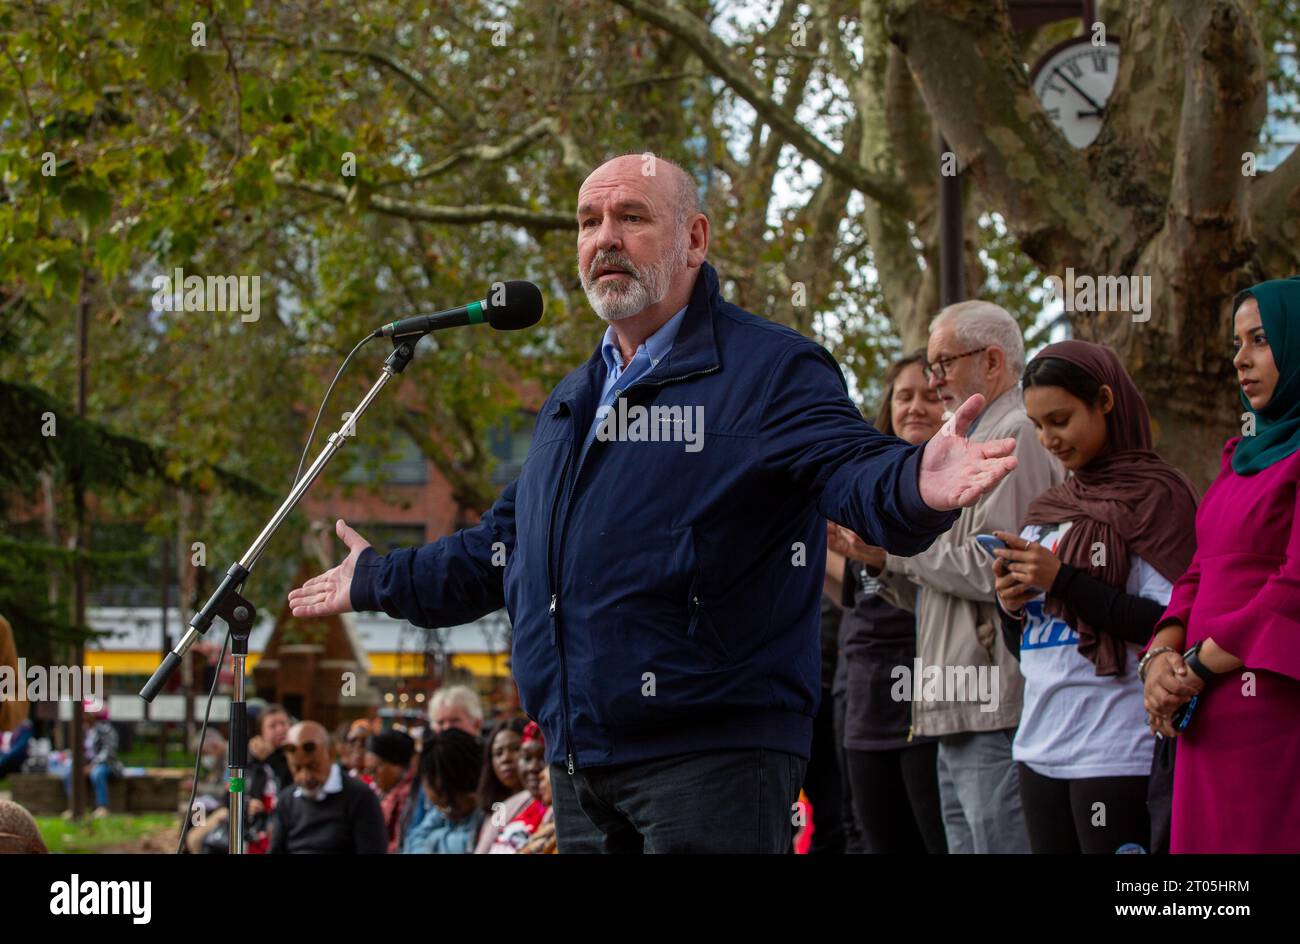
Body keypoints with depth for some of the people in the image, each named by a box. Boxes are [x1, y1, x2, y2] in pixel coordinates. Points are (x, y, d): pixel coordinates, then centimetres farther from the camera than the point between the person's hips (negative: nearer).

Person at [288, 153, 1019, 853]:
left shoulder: (770, 370, -4)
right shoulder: (574, 401, 22)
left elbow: (853, 470, -22)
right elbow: (502, 548, 33)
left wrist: (919, 486, -45)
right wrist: (378, 580, 39)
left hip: (713, 754, -8)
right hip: (581, 767, 8)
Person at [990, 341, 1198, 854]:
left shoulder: (1155, 496, -4)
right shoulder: (1046, 509, 17)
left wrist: (1063, 581, -15)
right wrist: (1010, 605, 1)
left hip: (1117, 754, -7)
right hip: (1041, 749, 7)